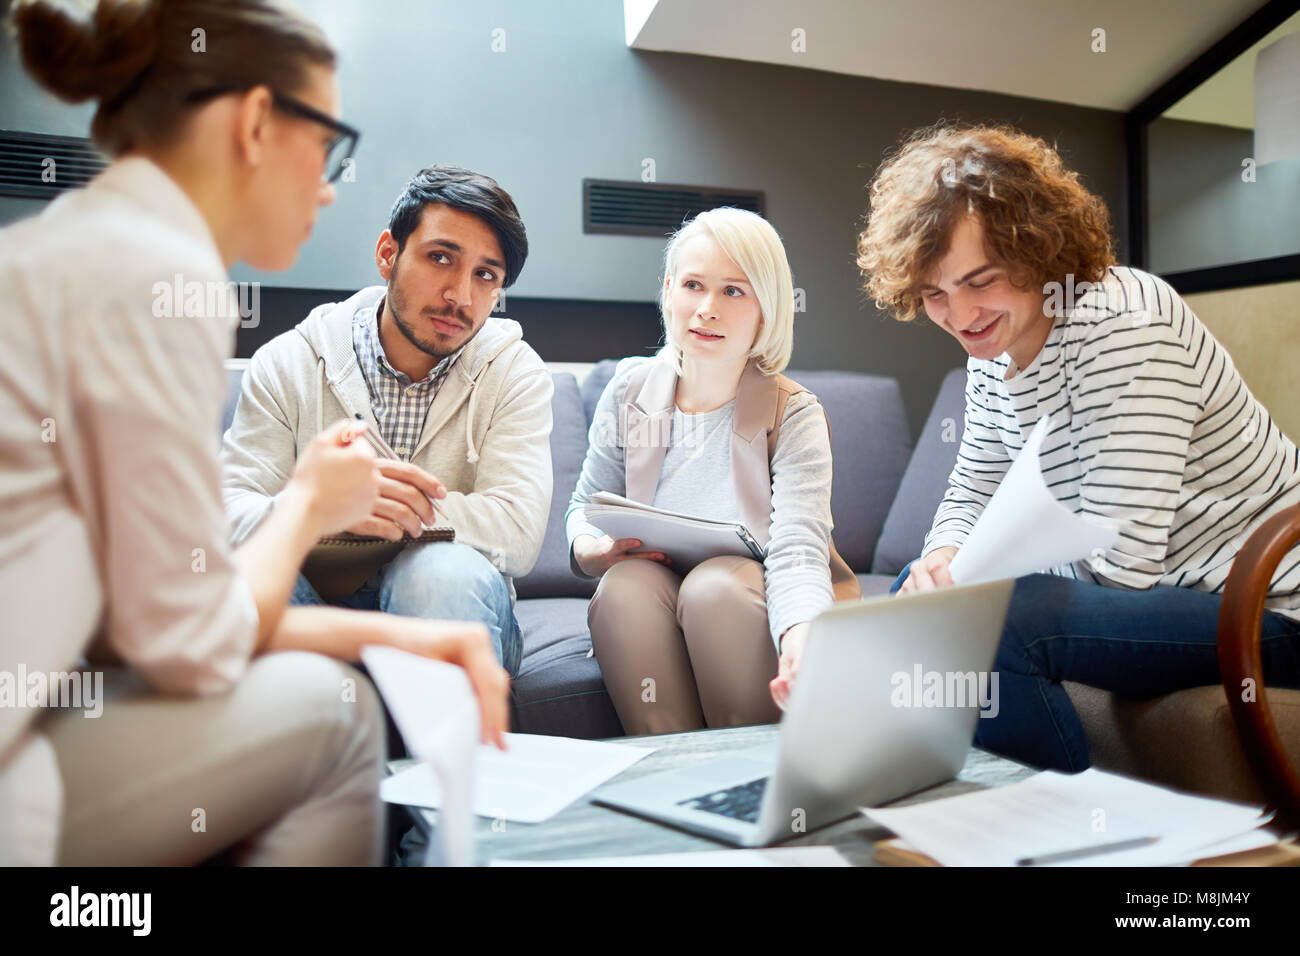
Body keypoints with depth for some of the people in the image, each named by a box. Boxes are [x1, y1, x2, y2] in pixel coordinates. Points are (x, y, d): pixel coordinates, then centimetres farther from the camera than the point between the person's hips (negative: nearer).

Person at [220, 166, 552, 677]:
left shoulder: (514, 372, -2)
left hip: (444, 610, 0)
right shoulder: (289, 363, 0)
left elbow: (517, 531, -15)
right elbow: (228, 511, -11)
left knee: (444, 571, -35)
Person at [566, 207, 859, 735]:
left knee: (714, 583, -34)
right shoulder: (631, 389, 0)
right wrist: (594, 550, -15)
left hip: (751, 604, -2)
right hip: (650, 610, 3)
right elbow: (585, 504, 11)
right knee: (628, 582, -30)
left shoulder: (793, 415, -12)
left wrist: (805, 648, -49)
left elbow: (797, 553, -27)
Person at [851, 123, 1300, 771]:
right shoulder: (992, 348, 2)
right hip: (1160, 590, 9)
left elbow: (1121, 563, -29)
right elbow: (972, 494, 9)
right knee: (918, 594, 10)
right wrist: (943, 558, -13)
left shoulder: (1116, 324, -24)